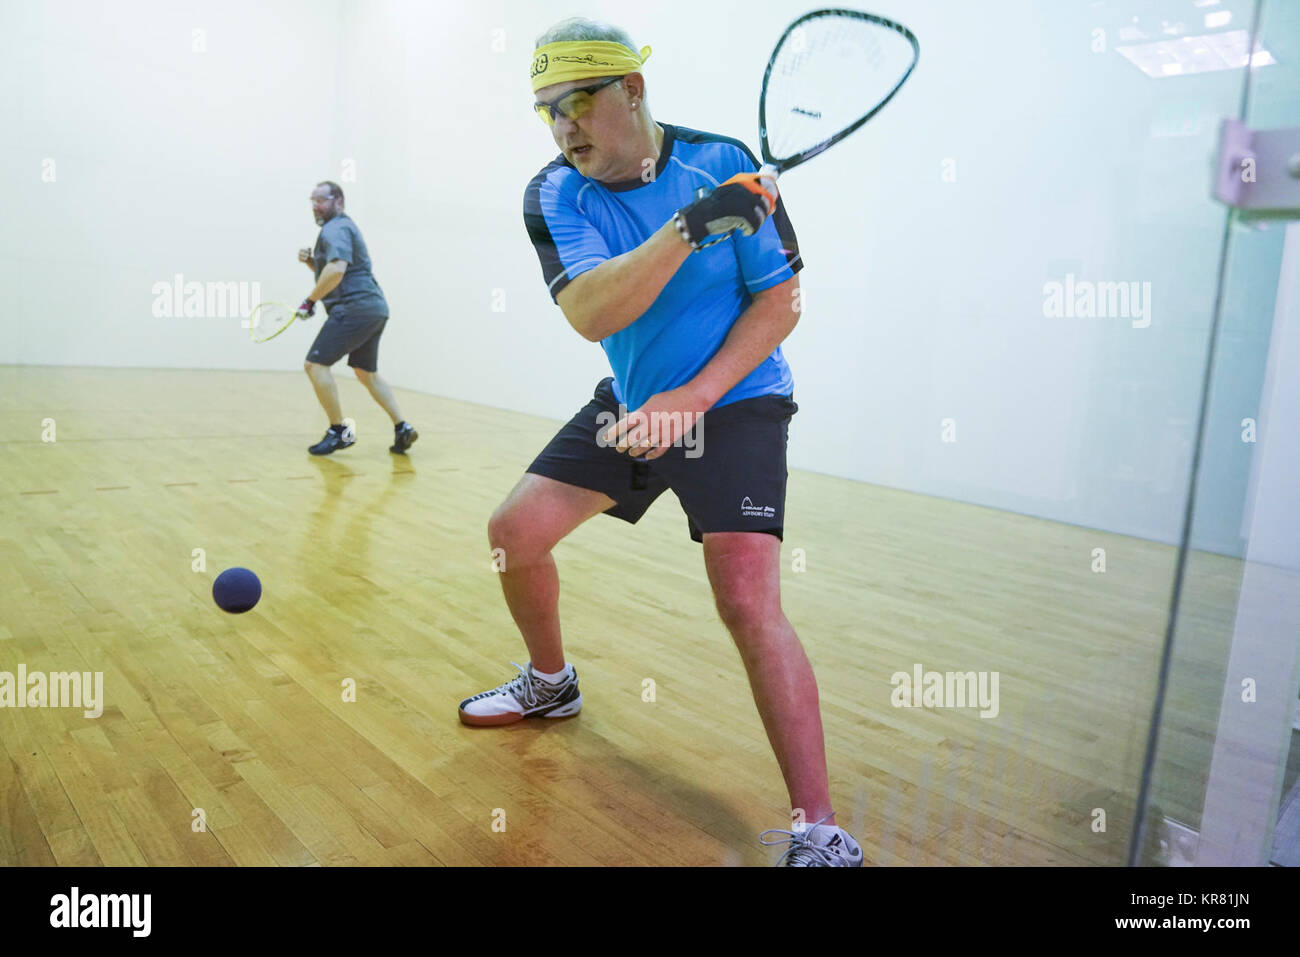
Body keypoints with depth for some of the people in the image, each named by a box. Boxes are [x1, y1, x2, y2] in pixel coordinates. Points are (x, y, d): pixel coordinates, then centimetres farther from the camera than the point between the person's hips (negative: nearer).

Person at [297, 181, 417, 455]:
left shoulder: (335, 229, -9)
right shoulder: (343, 227, 24)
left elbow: (336, 270, -26)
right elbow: (330, 273, 29)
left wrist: (310, 301, -19)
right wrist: (311, 261, 9)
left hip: (355, 307, -11)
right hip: (374, 309, 11)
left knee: (315, 364, -9)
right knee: (367, 373, 18)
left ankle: (339, 430, -4)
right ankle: (402, 428, 14)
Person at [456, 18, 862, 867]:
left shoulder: (721, 162, -13)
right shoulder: (554, 195, -7)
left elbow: (780, 300, -12)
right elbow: (590, 313, -24)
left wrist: (693, 398, -22)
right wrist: (686, 230, -38)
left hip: (734, 403, -4)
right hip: (630, 403, 5)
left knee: (749, 603, -22)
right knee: (514, 533, 4)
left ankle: (822, 836, -10)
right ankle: (551, 683, 34)